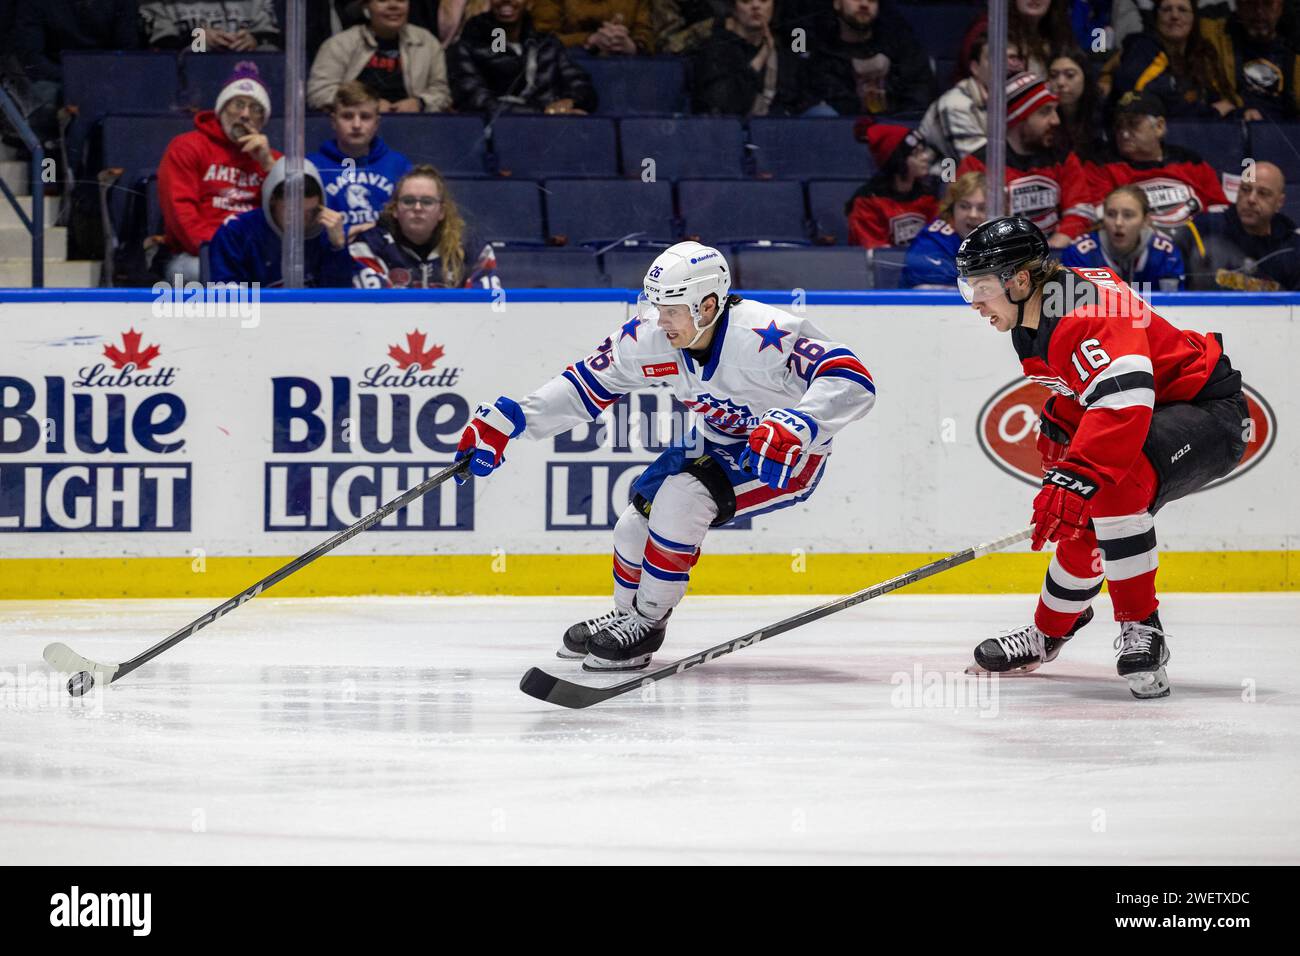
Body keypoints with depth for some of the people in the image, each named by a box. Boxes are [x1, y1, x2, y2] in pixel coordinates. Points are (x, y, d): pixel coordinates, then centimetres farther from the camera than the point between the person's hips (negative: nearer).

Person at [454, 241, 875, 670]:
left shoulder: (762, 336, -35)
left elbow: (852, 381, -41)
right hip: (716, 440, 7)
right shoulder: (651, 336, -16)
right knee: (638, 522, 1)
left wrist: (795, 429, -55)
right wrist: (505, 420, -11)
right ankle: (626, 616, 32)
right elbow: (589, 381, -5)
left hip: (789, 455, -7)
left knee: (681, 497, -26)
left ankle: (647, 624, -7)